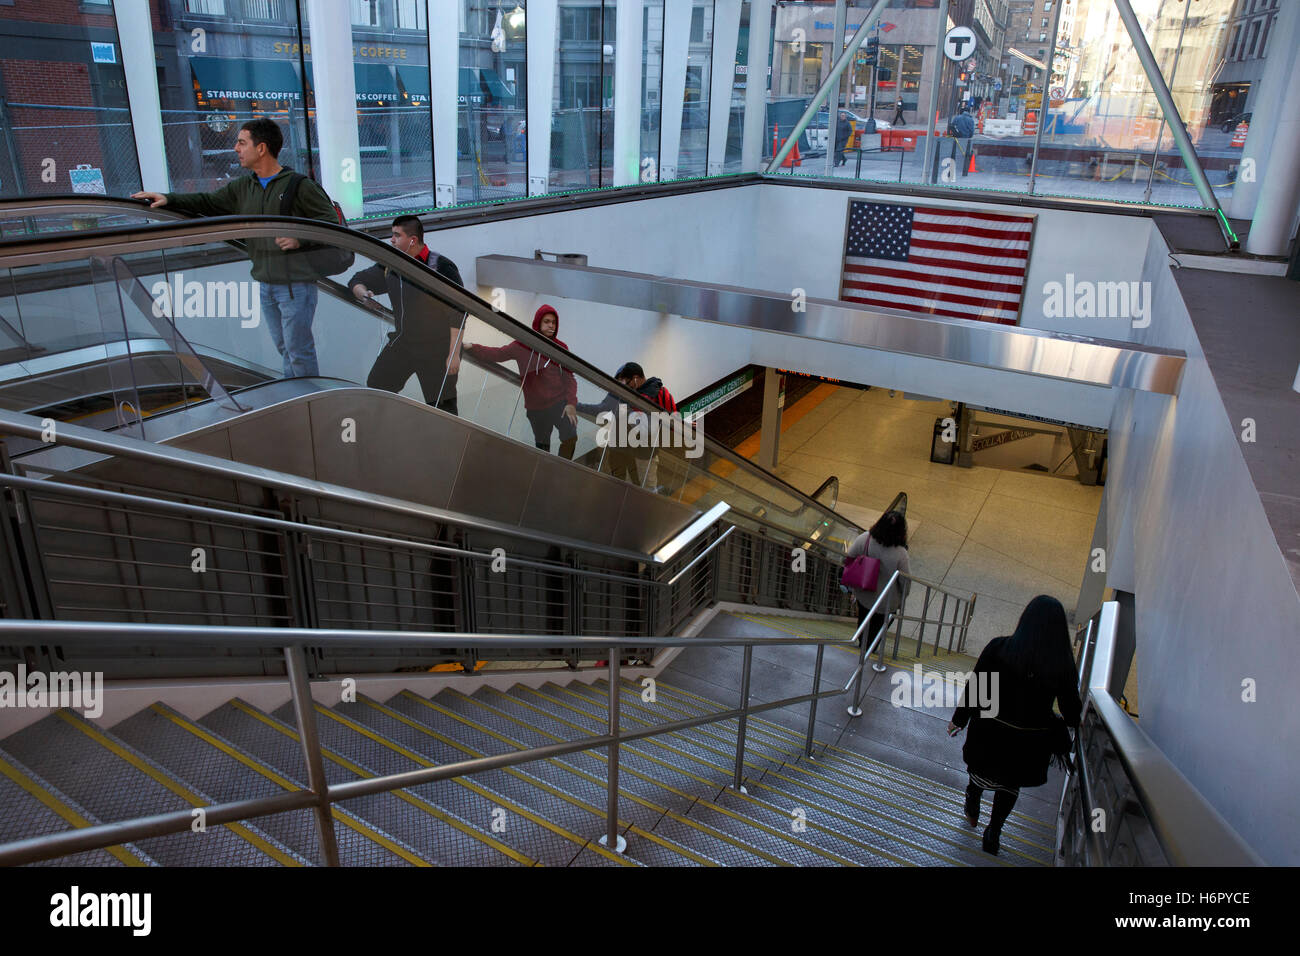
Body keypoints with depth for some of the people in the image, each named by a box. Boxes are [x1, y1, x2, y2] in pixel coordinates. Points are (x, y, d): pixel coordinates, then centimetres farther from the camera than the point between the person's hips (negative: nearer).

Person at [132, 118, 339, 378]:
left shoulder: (299, 185, -9)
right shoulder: (242, 188, 13)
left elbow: (330, 219, -9)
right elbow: (209, 202, 19)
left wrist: (300, 238, -20)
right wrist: (169, 199, 8)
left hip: (296, 284, -8)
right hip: (266, 285, 8)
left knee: (298, 350, -3)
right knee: (283, 348, 17)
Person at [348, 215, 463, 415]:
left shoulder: (442, 267, -14)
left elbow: (458, 314, -15)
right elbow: (357, 281, 19)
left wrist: (454, 354, -17)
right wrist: (363, 293, -7)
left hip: (436, 351, -7)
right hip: (401, 344, 7)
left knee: (442, 408, -3)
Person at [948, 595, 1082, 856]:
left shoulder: (998, 648, -21)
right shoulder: (1063, 666, -18)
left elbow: (974, 687, -12)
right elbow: (1072, 714, -6)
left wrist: (959, 719, 3)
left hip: (990, 734, -1)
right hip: (1030, 746, 1)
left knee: (981, 772, 30)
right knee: (1009, 786, 27)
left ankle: (972, 809, 53)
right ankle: (992, 834, 38)